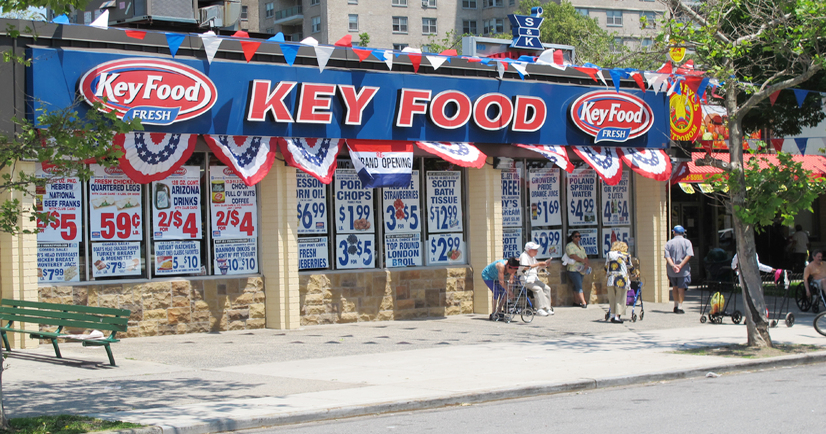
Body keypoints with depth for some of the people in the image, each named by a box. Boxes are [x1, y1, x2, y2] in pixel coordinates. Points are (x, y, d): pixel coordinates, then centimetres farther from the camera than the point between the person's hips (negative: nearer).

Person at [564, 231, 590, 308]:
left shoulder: (581, 247, 21)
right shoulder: (570, 246, -3)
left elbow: (585, 257, 14)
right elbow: (573, 256, -16)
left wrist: (587, 264, -7)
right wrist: (584, 261, -12)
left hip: (581, 270, 7)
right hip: (573, 270, -7)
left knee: (577, 286, 9)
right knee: (579, 286, -12)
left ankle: (576, 302, 13)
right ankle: (583, 303, -17)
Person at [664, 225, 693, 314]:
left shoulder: (669, 243, 3)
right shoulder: (687, 242, -1)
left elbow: (667, 256, -9)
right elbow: (688, 255, -14)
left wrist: (673, 265, -18)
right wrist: (680, 265, -17)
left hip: (671, 270, 2)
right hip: (683, 270, -2)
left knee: (674, 287, 19)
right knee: (681, 288, 3)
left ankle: (676, 305, 22)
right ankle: (680, 307, -1)